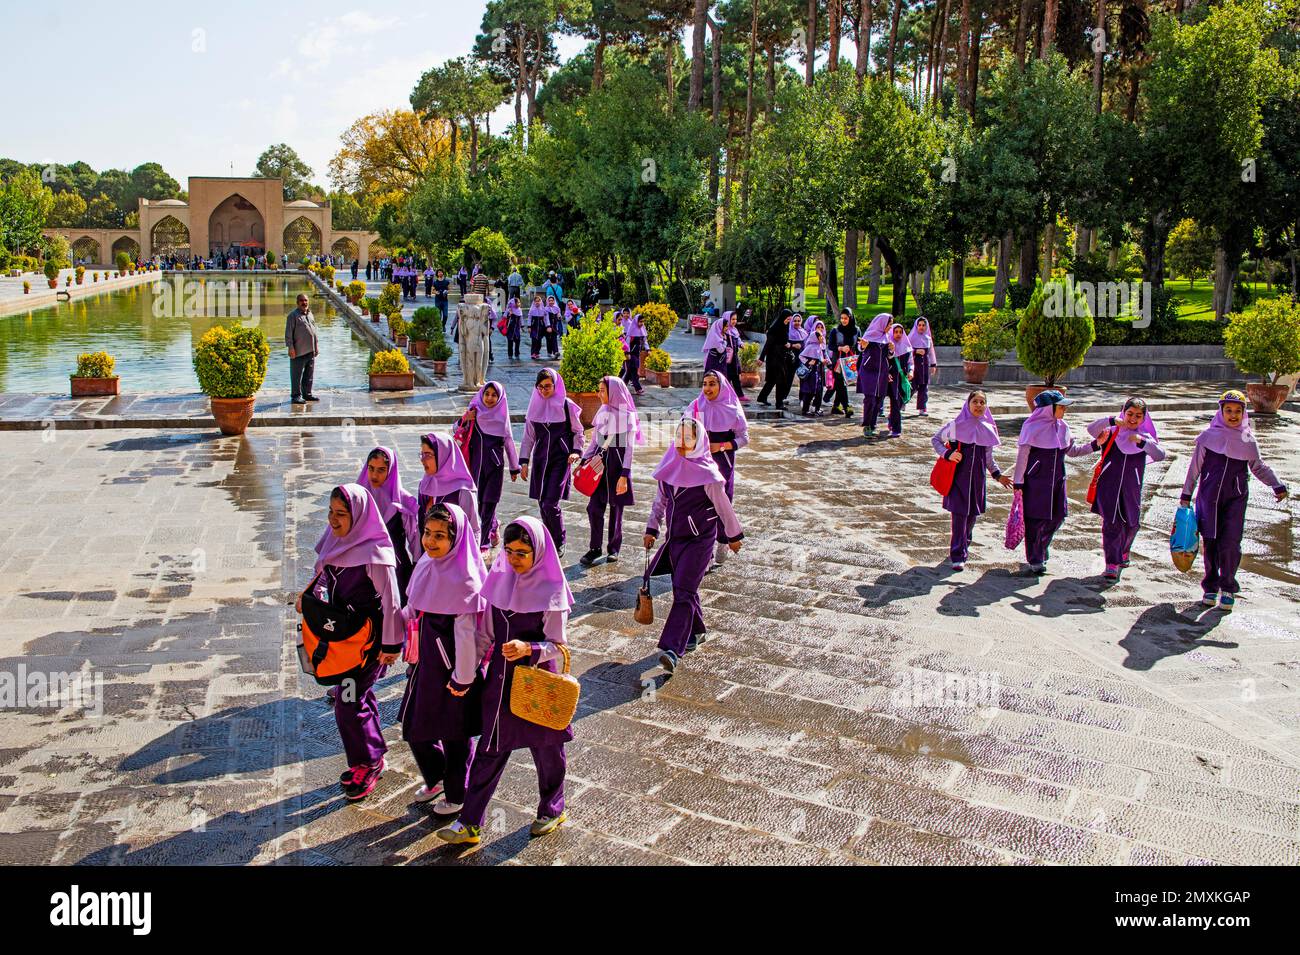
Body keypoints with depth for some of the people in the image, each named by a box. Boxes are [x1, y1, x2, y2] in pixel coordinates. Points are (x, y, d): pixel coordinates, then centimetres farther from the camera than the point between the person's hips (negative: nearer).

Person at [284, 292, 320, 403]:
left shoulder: (310, 314, 16)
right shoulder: (293, 315, -6)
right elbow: (288, 333, -9)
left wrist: (316, 345, 19)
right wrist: (290, 347, -15)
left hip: (310, 351, 7)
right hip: (298, 352, -7)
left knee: (309, 374, 13)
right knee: (296, 375, -2)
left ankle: (307, 393, 22)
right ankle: (296, 395, 3)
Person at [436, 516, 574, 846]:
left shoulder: (551, 590, -15)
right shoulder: (499, 579, -1)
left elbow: (556, 645, -12)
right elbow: (486, 633, 8)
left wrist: (528, 648, -31)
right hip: (500, 677, 4)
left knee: (545, 747, 14)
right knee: (490, 749, 7)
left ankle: (552, 810, 36)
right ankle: (470, 824, 15)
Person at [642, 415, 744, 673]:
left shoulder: (707, 474, -13)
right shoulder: (669, 467, 3)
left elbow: (723, 507, -3)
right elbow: (660, 501, 15)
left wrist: (733, 536, 5)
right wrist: (652, 529, 11)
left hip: (699, 539, -6)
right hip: (674, 536, 6)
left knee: (684, 591, -13)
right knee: (683, 589, 15)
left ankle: (672, 649, -18)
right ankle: (696, 631, 36)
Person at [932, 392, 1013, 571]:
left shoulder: (988, 428, 6)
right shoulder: (956, 425, -6)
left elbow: (988, 458, 16)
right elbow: (935, 439, 4)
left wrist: (997, 475, 7)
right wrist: (947, 454, -12)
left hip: (977, 478, 4)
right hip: (958, 477, -4)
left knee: (972, 515, 10)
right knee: (959, 516, -7)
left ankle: (963, 547, 30)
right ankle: (957, 556, -2)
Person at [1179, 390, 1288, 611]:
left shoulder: (1248, 440, 4)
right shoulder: (1208, 436, 0)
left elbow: (1259, 467, 19)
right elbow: (1194, 467, 7)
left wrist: (1277, 485, 9)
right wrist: (1186, 495, 8)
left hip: (1236, 498, 0)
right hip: (1209, 497, 0)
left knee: (1231, 543, -10)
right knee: (1210, 543, 3)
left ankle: (1228, 588, 6)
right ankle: (1211, 587, 19)